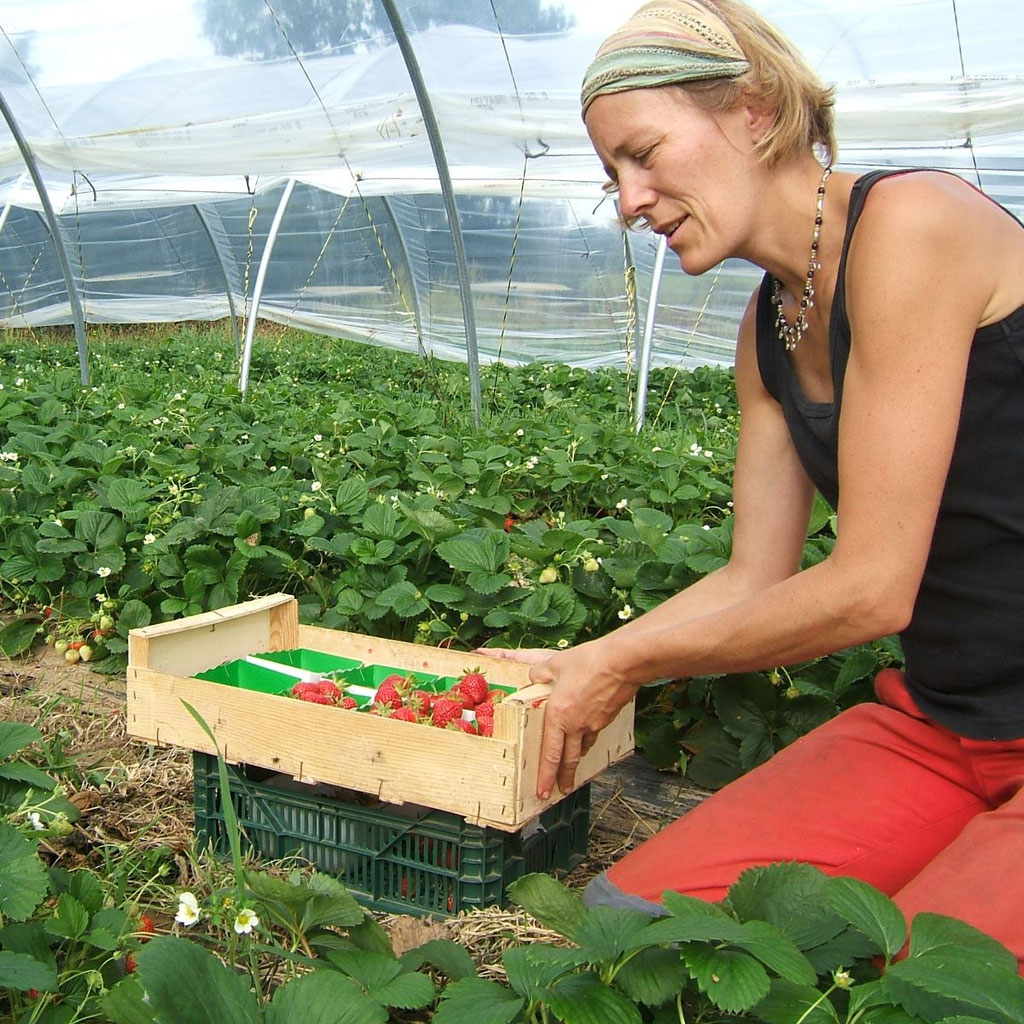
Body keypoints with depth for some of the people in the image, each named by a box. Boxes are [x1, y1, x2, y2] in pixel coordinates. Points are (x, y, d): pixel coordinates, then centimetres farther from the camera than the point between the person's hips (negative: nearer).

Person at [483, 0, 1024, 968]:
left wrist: (625, 663, -7)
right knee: (623, 915, -4)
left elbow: (871, 588, -19)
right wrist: (571, 668, 8)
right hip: (938, 722, 7)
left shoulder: (909, 220, -18)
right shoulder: (768, 327, 9)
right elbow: (753, 580, 13)